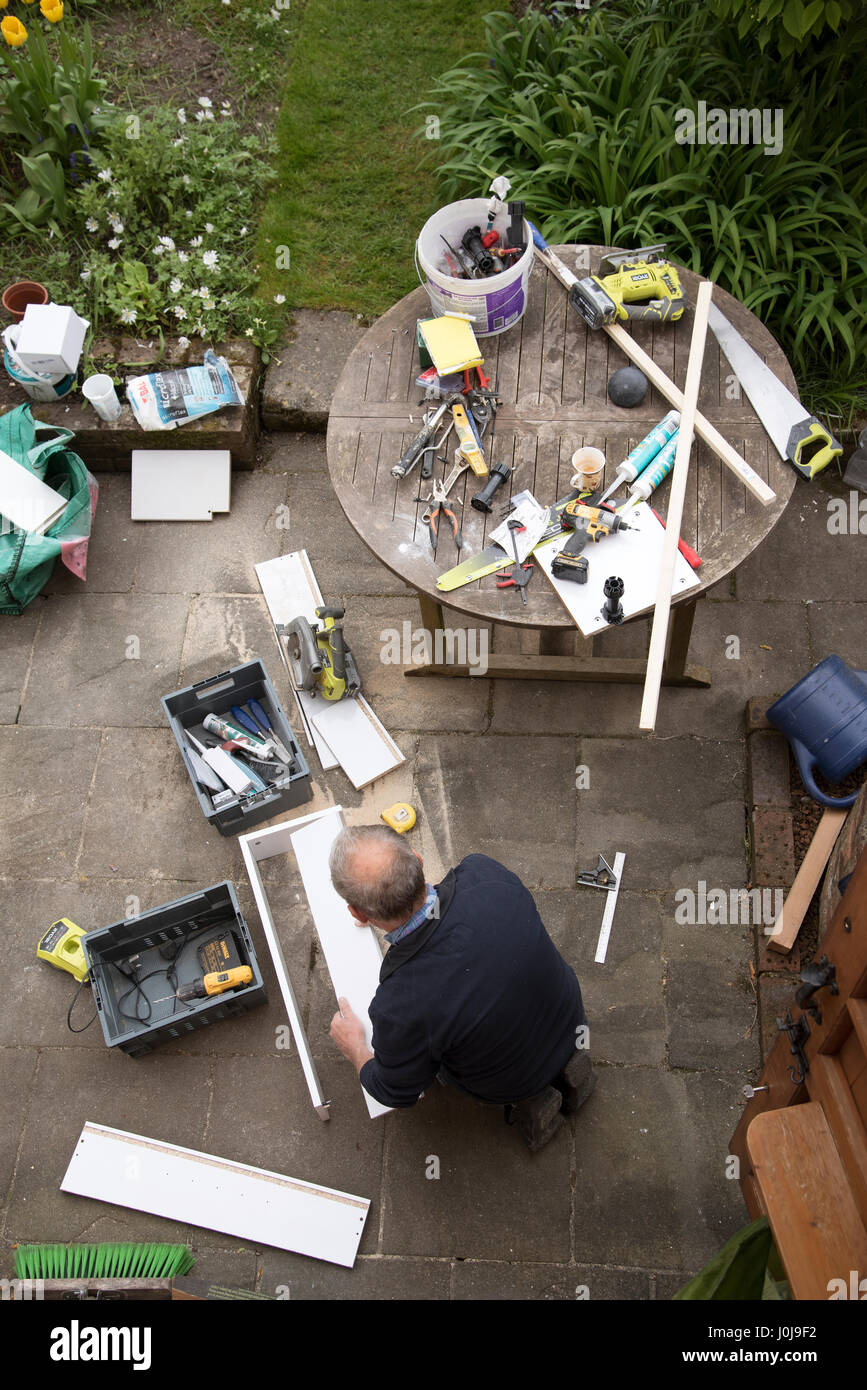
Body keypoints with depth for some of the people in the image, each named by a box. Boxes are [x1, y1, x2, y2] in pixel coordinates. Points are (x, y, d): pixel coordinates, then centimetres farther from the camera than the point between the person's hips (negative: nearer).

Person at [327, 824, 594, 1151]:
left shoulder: (399, 1007, -39)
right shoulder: (484, 872, -30)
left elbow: (395, 1092, -15)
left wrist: (354, 1048, 5)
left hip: (511, 1082, -3)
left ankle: (526, 1103, 14)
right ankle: (565, 1065, 20)